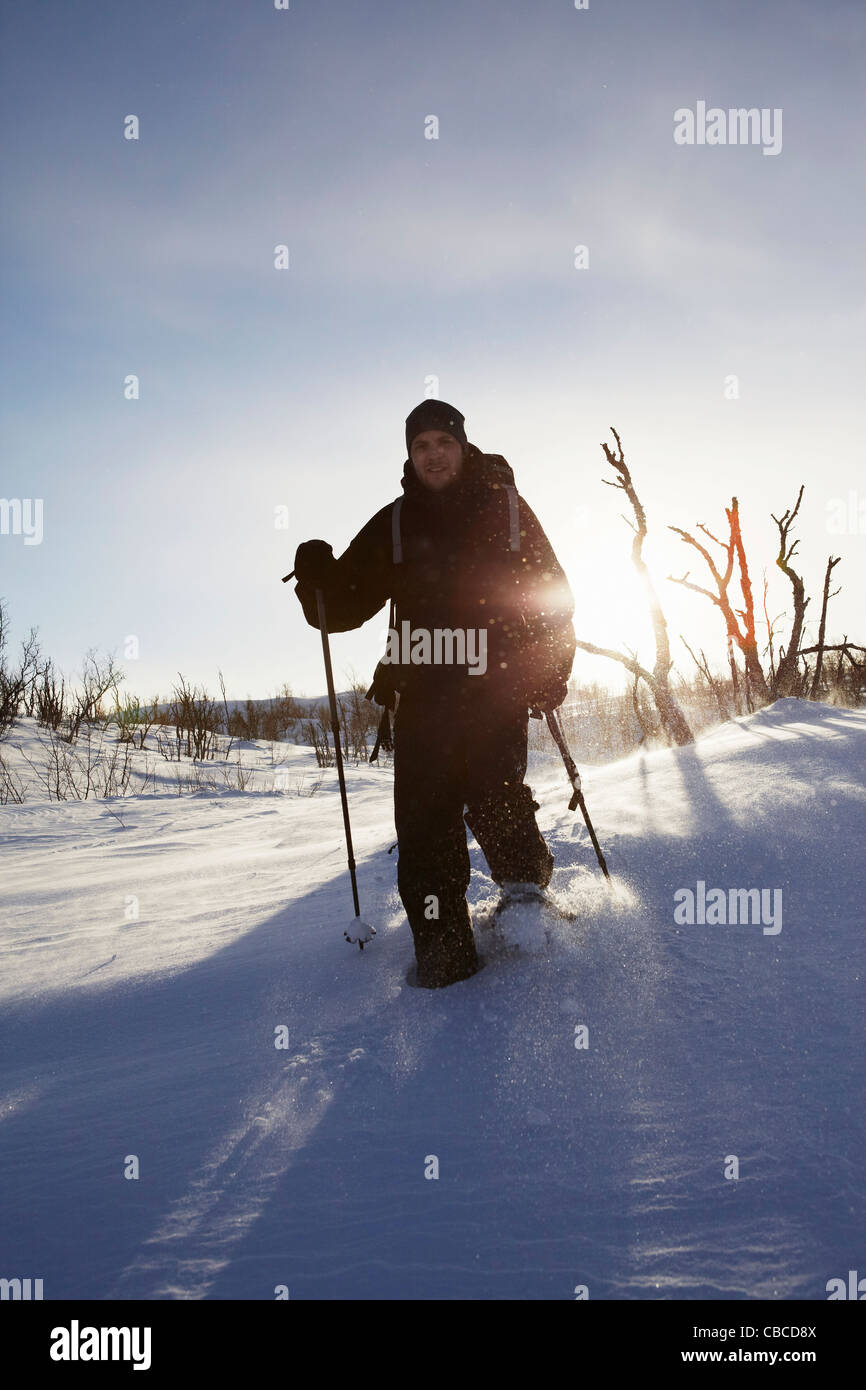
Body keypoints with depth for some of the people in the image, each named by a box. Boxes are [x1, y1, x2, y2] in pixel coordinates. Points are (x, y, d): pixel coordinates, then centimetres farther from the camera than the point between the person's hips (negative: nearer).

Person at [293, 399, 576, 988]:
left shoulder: (504, 509, 10)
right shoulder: (393, 524, 13)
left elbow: (553, 594, 11)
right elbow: (348, 604, 12)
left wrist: (550, 671, -1)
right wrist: (320, 578, -10)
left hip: (495, 692, -2)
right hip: (422, 696, 2)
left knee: (496, 806, -10)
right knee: (425, 823, -4)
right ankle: (442, 952, 4)